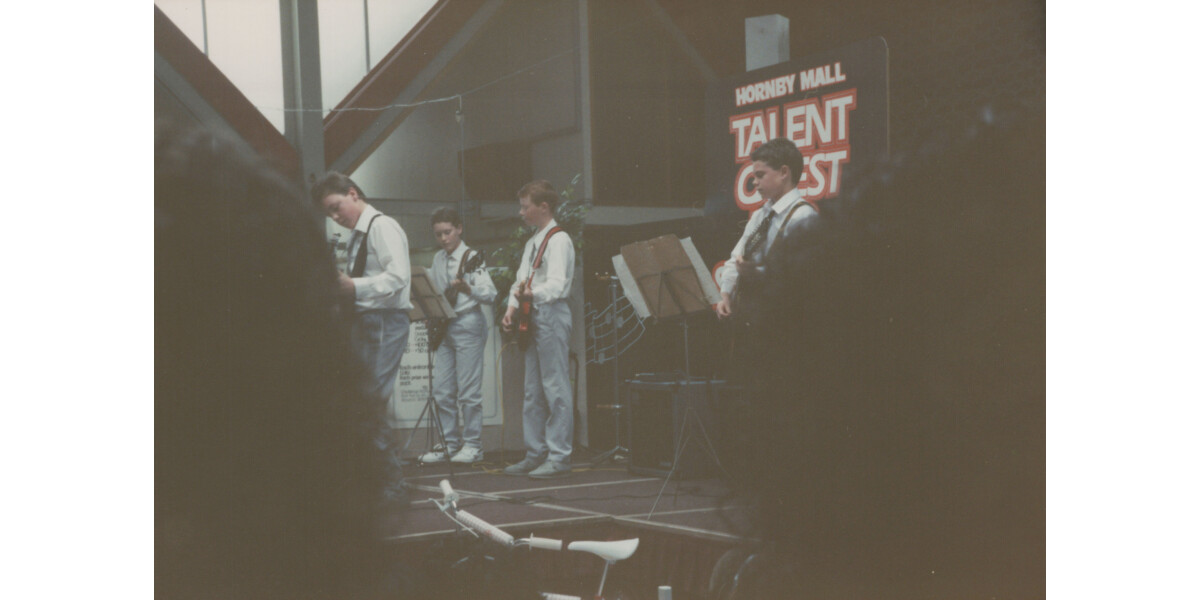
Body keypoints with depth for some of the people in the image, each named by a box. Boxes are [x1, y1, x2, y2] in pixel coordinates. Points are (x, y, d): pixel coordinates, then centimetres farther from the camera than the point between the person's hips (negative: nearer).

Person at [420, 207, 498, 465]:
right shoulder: (438, 259, 13)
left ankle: (472, 445, 1)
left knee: (468, 390, -6)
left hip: (468, 325, -7)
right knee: (441, 391, 6)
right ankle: (450, 443, 14)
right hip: (444, 327, 7)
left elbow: (491, 294, -17)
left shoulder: (471, 258, -7)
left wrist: (468, 289, -35)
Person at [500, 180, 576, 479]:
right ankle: (536, 454, 18)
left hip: (552, 314, -9)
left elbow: (556, 284, -21)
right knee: (533, 390, 11)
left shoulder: (559, 240, -9)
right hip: (532, 317, 10)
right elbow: (521, 280, 20)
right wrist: (513, 308, 5)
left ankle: (559, 457, -6)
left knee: (555, 387, -8)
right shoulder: (533, 242, 19)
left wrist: (532, 294, -36)